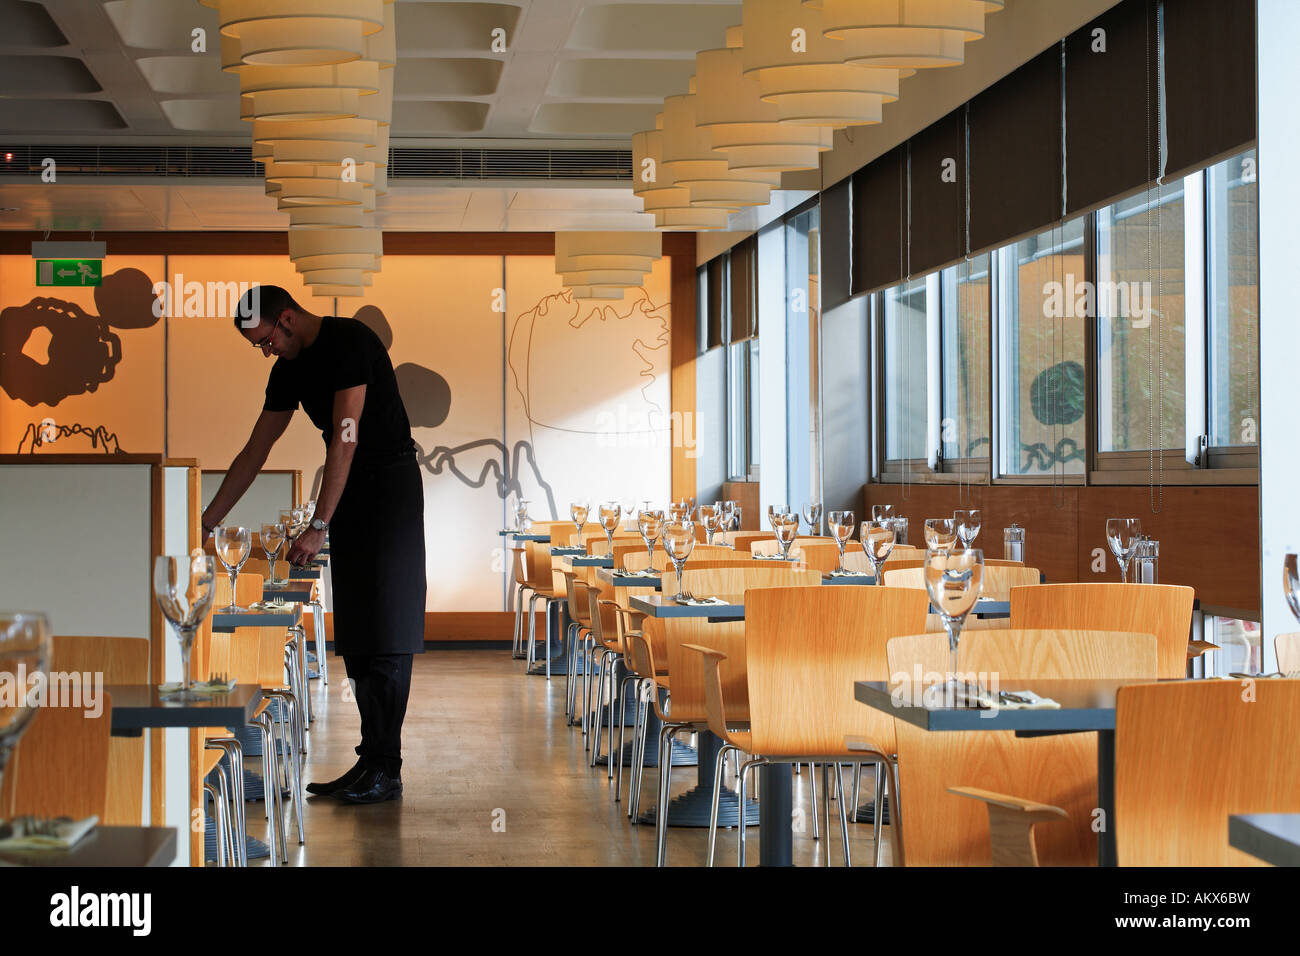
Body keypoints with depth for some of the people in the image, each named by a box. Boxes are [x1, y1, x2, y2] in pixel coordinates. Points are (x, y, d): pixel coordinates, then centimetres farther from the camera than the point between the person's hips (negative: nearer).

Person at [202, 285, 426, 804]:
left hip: (391, 484, -9)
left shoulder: (350, 341, -17)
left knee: (386, 633, -10)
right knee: (355, 636, 6)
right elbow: (254, 452, 15)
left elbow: (346, 438, -24)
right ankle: (371, 760, 9)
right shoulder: (290, 369, 10)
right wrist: (206, 523, 13)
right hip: (349, 490, 9)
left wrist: (319, 527, -26)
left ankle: (386, 771, -9)